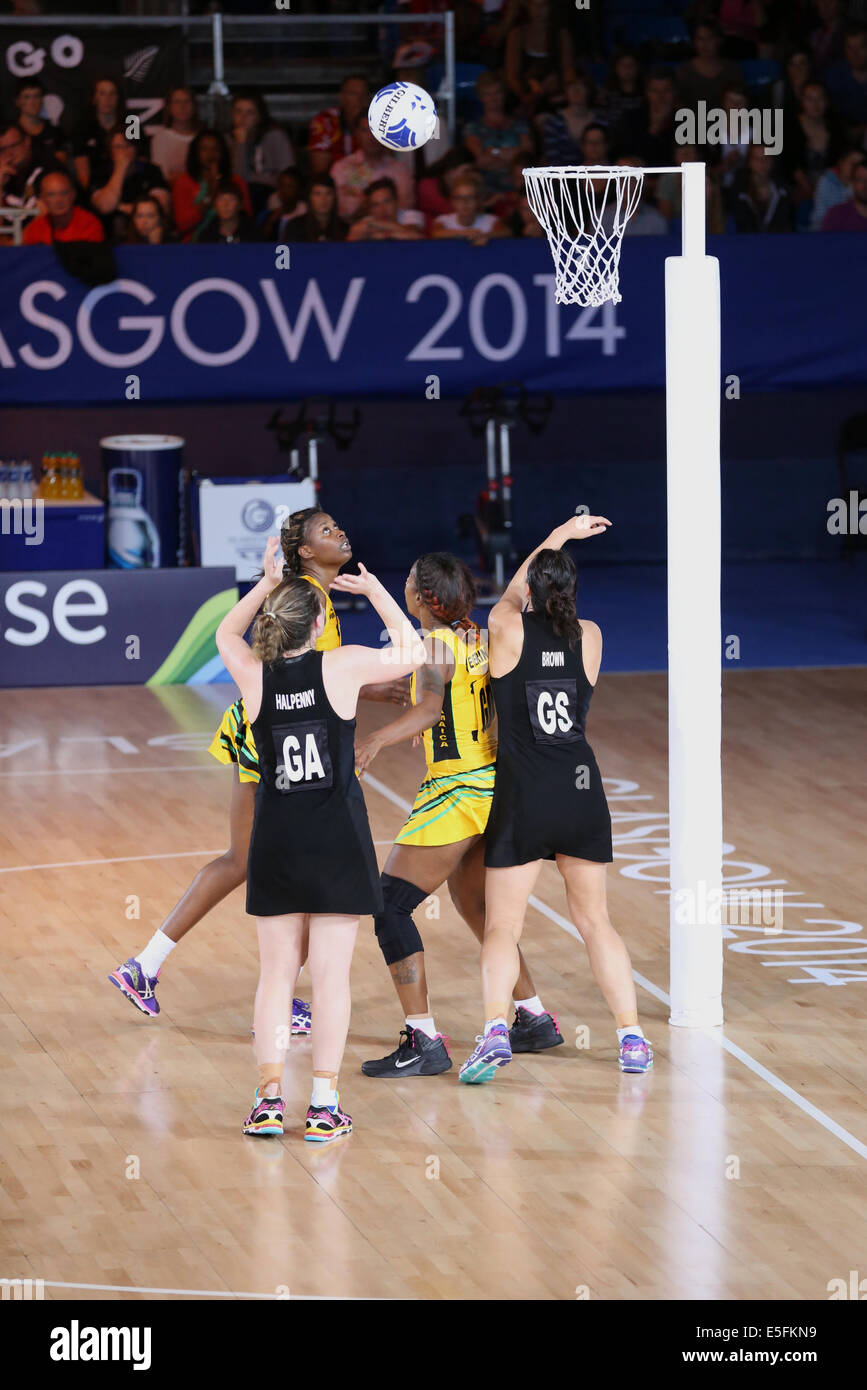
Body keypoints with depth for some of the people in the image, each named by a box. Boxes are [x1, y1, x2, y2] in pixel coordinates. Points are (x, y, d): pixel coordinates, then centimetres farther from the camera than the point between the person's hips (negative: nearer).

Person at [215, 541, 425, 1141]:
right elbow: (412, 653, 7)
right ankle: (324, 1107, -1)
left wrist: (268, 582, 16)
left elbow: (226, 634, 22)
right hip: (337, 842, -2)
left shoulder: (255, 676, -2)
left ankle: (269, 1098, 5)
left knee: (277, 972, 10)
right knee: (331, 974, 0)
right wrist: (375, 590, 12)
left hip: (275, 841, 3)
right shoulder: (342, 667, -9)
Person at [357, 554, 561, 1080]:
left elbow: (429, 707, -30)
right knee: (476, 907, 26)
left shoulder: (437, 642, -13)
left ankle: (424, 1041, -13)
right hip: (494, 787, 9)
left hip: (456, 794, -9)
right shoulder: (478, 638, 10)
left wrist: (375, 740, -43)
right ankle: (536, 1018, 30)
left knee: (389, 905, -7)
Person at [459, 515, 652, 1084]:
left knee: (502, 929, 1)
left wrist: (558, 537, 30)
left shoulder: (508, 629, -5)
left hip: (523, 799, -3)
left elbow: (513, 596, 18)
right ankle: (633, 1038, 15)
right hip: (583, 791, 3)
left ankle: (495, 1031, -20)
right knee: (596, 921, 16)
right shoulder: (590, 637, 1)